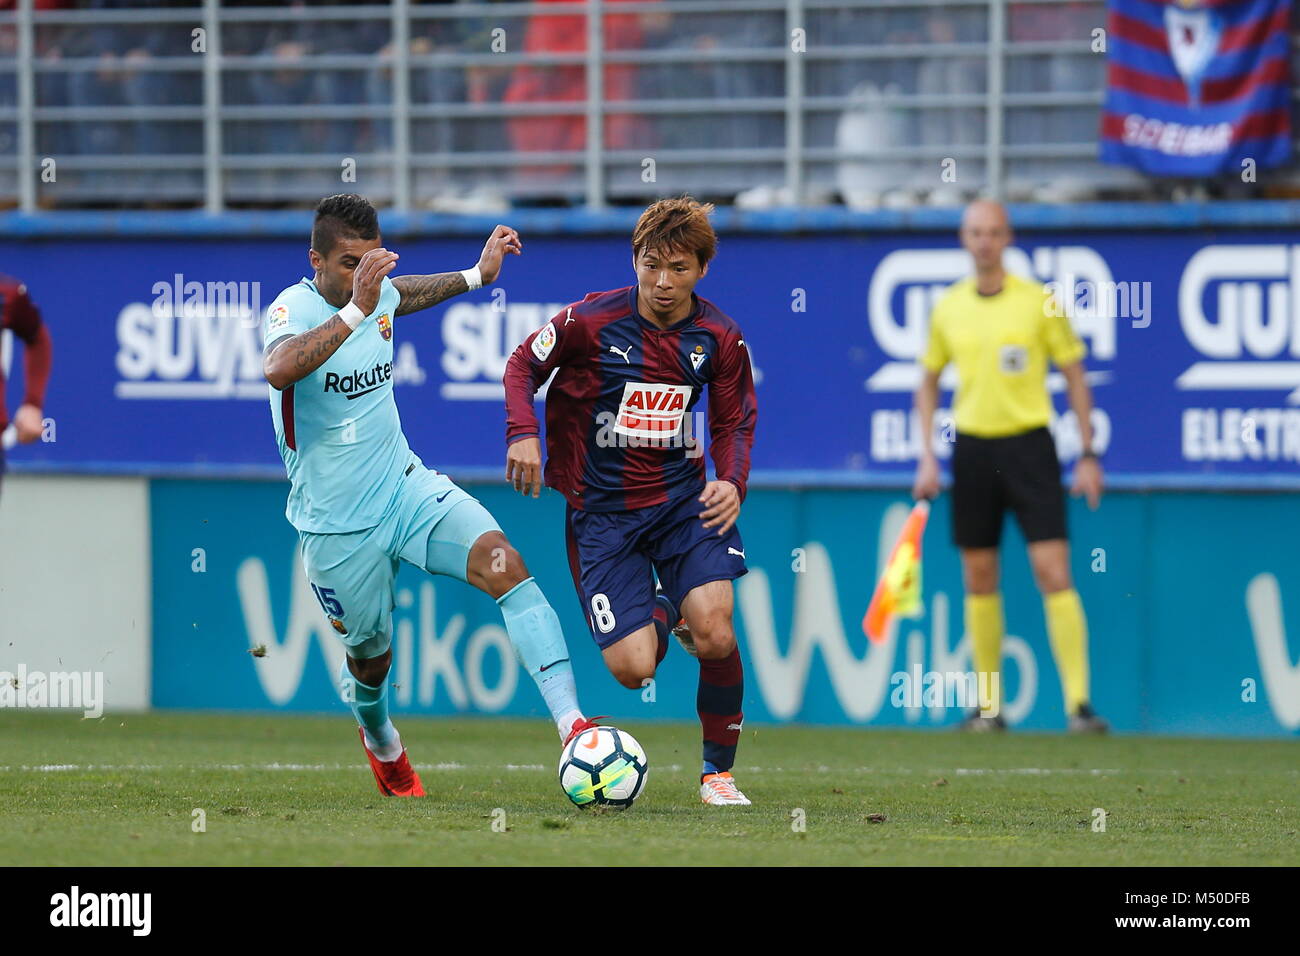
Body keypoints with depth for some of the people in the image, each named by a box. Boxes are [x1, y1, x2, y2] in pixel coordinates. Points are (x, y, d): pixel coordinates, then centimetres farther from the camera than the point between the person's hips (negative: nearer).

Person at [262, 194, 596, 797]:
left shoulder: (378, 295, 2)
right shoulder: (293, 308, -20)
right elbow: (278, 370, -45)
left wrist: (475, 276, 33)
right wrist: (356, 311, -51)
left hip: (406, 486, 5)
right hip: (337, 523, -5)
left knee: (502, 562, -21)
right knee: (372, 654, 13)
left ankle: (570, 723, -29)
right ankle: (381, 742, 51)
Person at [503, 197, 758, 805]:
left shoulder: (719, 338, -4)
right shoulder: (590, 320, -11)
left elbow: (735, 421, 11)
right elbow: (522, 366, 4)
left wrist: (731, 482, -8)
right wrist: (523, 433, -14)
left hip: (683, 498, 1)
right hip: (602, 510, -1)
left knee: (715, 633, -22)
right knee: (631, 669, -11)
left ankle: (718, 771, 2)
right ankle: (660, 619, 30)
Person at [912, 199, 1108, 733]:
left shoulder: (1039, 302, -3)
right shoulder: (948, 309, 6)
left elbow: (1075, 377, 3)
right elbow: (928, 382, 17)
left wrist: (1088, 455, -1)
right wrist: (927, 457, 8)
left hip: (1028, 444, -3)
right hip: (972, 445, 3)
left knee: (1054, 573, -11)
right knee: (979, 580, 6)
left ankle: (1078, 704, -12)